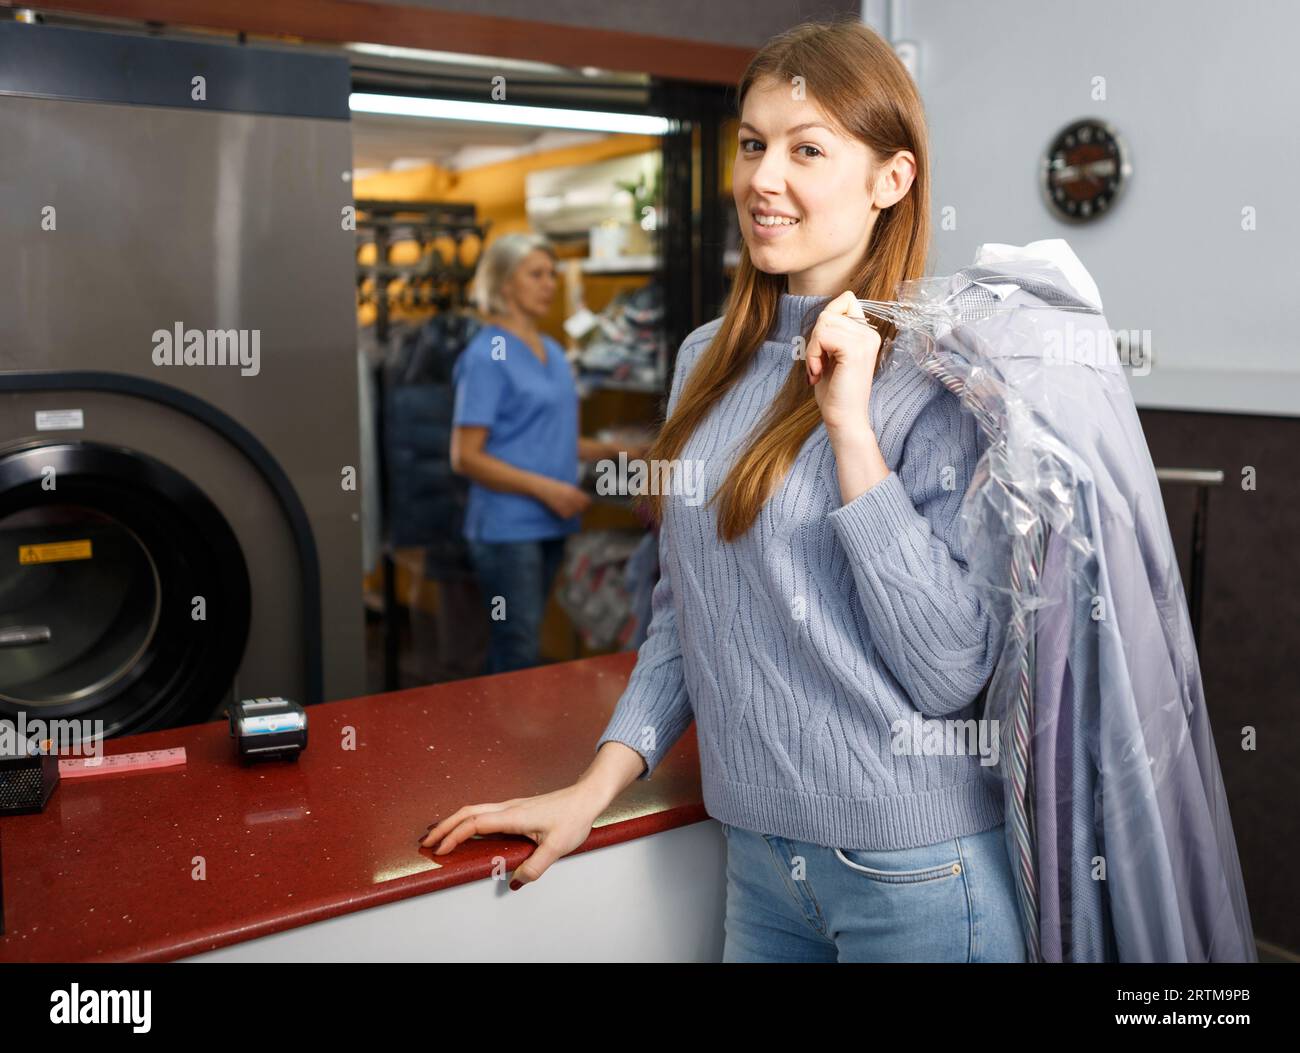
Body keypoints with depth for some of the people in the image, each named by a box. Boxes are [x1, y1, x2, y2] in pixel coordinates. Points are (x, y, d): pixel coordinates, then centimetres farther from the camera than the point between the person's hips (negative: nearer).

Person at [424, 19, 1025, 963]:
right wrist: (598, 785, 5)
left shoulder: (942, 378, -13)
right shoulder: (710, 361, 4)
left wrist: (851, 426, -23)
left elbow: (952, 674, -20)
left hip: (916, 873, -5)